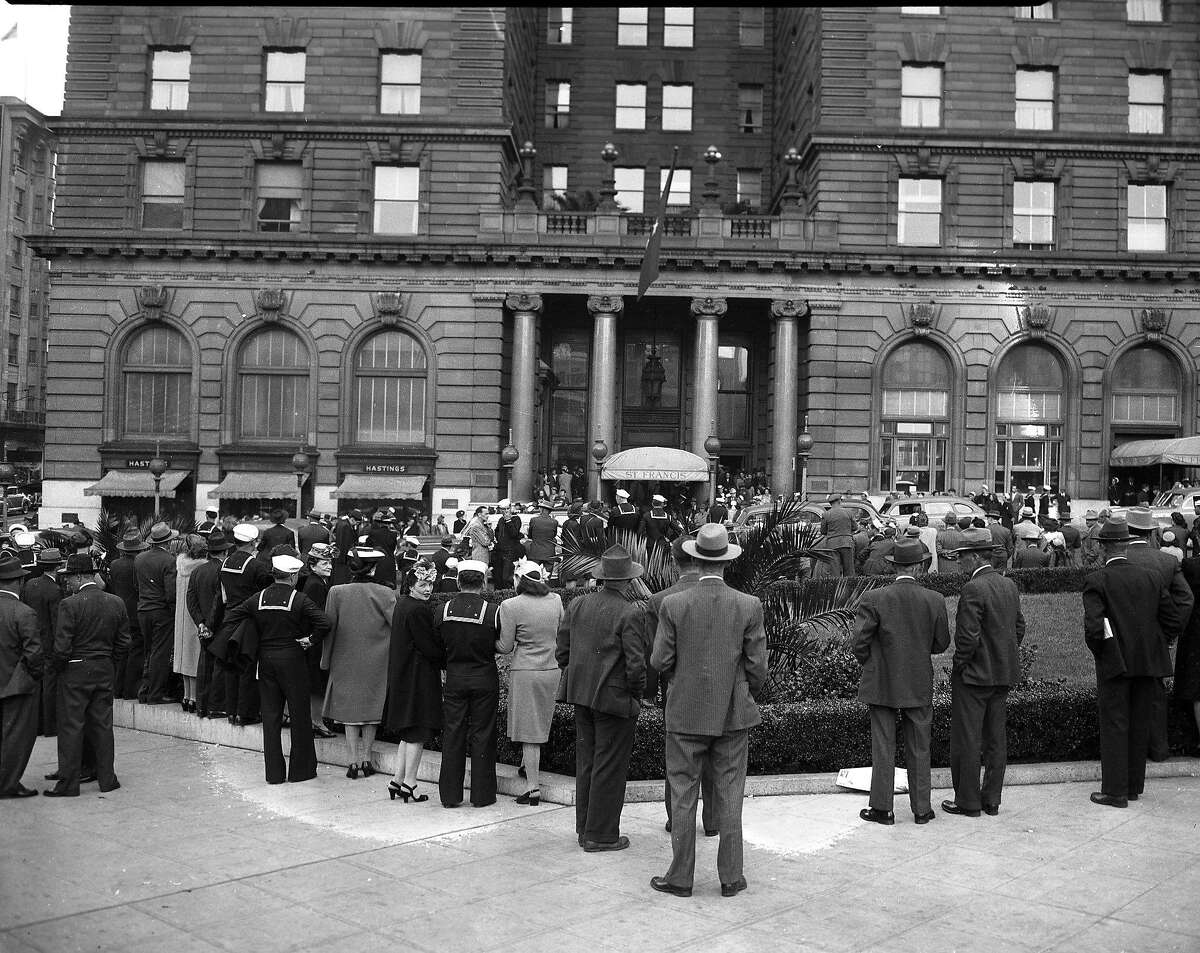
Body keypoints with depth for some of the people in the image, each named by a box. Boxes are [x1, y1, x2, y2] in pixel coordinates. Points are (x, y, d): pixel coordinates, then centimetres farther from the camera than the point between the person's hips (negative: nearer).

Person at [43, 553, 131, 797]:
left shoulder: (70, 605, -16)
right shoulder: (117, 603, 0)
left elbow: (62, 648, -17)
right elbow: (124, 644, 4)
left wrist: (56, 663, 2)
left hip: (75, 671, -5)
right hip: (105, 671, 5)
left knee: (71, 727, 5)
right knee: (102, 724, 13)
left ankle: (68, 783, 11)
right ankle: (106, 778, 20)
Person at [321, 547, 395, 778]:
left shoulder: (336, 593, -8)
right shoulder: (384, 593, -12)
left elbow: (329, 629, -2)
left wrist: (326, 661, 7)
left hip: (346, 661, 0)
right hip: (375, 663, 0)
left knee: (350, 710, 10)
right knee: (371, 708, 14)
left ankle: (353, 761, 8)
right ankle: (366, 759, 16)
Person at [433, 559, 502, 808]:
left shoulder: (443, 611, -4)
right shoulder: (492, 612, -13)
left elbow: (437, 649, 4)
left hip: (454, 679, 2)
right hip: (485, 680, -2)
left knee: (452, 734, 9)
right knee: (482, 736, 7)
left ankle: (450, 794, 14)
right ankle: (482, 794, 13)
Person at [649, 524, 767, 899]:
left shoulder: (673, 605, -10)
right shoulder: (749, 606, -7)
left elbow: (660, 661, -7)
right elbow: (757, 666, -4)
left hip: (685, 713, -1)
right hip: (733, 714, 1)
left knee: (683, 797, 8)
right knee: (729, 797, 10)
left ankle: (680, 877, 16)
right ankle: (731, 877, 18)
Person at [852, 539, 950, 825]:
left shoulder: (874, 599, -14)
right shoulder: (934, 601, -7)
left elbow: (860, 642, -12)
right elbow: (941, 643, 2)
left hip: (882, 683, -2)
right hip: (919, 685, 2)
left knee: (883, 748, 7)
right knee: (919, 749, 13)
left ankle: (882, 808, 13)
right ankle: (921, 809, 21)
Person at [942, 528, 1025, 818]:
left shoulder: (972, 589, -20)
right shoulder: (1009, 585, 6)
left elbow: (968, 637, -22)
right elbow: (1019, 627, 13)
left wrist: (960, 664, -9)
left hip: (974, 675, -8)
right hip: (1004, 674, 8)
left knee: (967, 741, 2)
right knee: (996, 738, 14)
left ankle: (968, 802, 10)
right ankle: (992, 801, 21)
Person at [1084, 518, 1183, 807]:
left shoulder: (1096, 581, -12)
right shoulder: (1152, 576, 2)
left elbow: (1093, 626, -20)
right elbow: (1175, 619, 3)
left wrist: (1099, 653, -3)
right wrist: (1156, 645, 14)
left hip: (1115, 663, -4)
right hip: (1149, 662, 4)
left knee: (1114, 726, 3)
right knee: (1140, 725, 14)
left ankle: (1115, 791, 5)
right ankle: (1134, 786, 24)